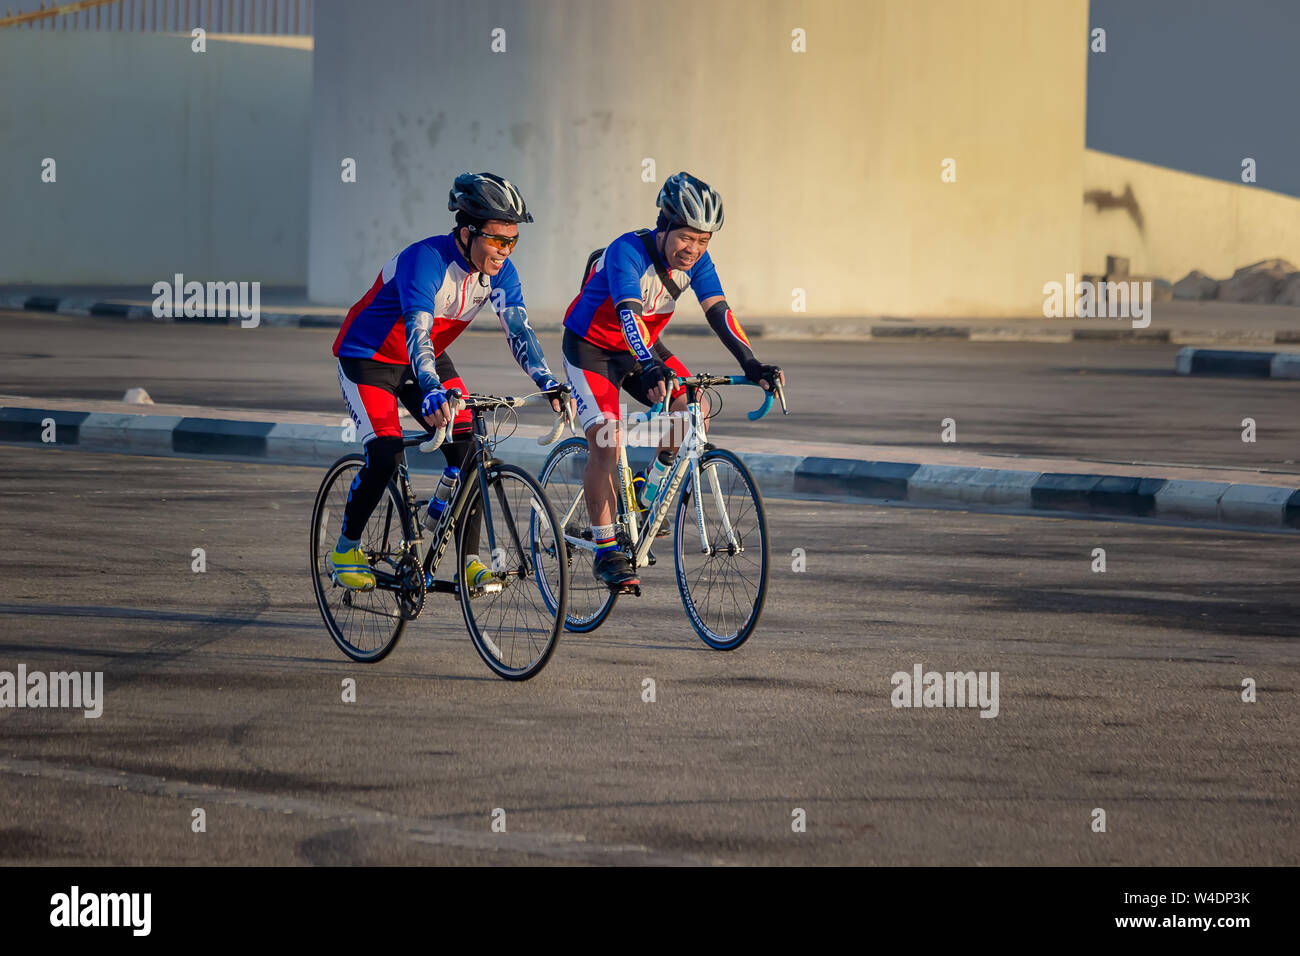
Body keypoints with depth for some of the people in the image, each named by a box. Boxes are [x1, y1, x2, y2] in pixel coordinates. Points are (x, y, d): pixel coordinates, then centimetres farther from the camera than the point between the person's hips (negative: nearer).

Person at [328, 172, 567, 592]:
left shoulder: (499, 272, -14)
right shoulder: (426, 261, -33)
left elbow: (519, 330, -20)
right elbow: (416, 333, -44)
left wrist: (549, 384, -36)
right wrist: (431, 391, -60)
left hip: (428, 359, 6)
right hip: (368, 356, -6)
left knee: (467, 449, -9)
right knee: (385, 455, -20)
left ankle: (470, 560, -2)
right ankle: (345, 551, -2)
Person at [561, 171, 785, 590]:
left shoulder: (696, 261, -13)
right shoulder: (628, 251, -32)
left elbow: (718, 312, -21)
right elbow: (629, 312, -45)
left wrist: (751, 365, -35)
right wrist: (650, 369, -61)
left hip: (642, 347, 6)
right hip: (591, 346, -6)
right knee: (606, 442, -19)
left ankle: (649, 490, 10)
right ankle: (606, 553, -11)